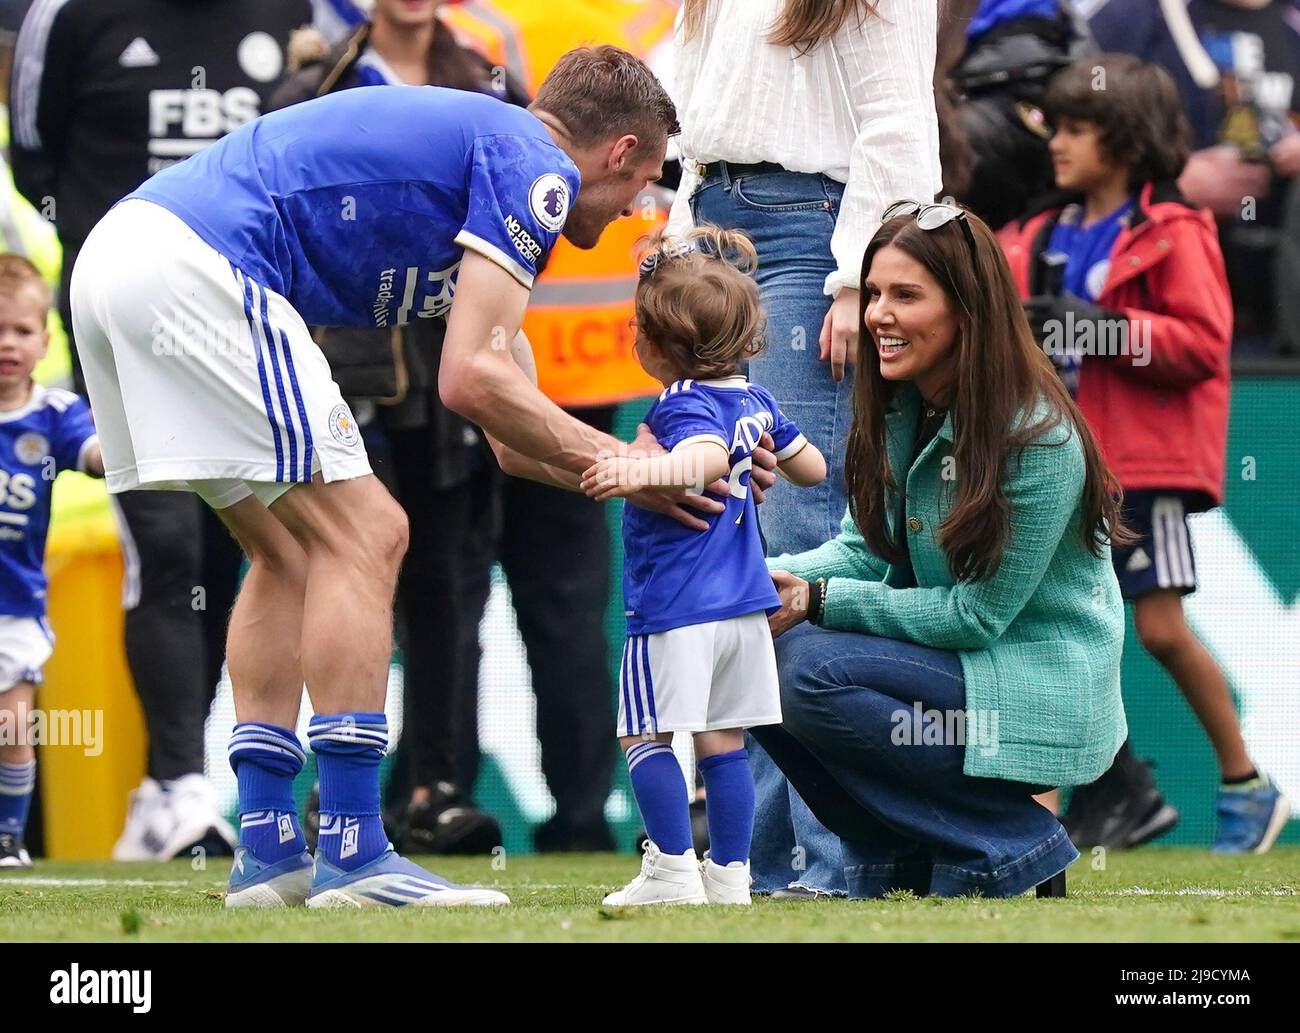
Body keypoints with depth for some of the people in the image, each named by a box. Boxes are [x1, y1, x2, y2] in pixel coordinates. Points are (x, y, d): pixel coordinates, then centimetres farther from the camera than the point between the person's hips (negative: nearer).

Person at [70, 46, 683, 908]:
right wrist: (621, 466, 3)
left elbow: (513, 440, 32)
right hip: (198, 264, -10)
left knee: (289, 553, 19)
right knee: (361, 537, -5)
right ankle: (354, 856, -6)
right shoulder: (535, 167, 1)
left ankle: (268, 849, 15)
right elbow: (470, 379, -8)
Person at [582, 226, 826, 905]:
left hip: (675, 605, -8)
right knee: (724, 740, 10)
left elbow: (707, 458, -35)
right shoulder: (755, 401, 12)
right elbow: (812, 467, 25)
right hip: (744, 602, 8)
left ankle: (673, 872, -5)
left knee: (645, 735, -1)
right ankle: (729, 874, 11)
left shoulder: (685, 406, -13)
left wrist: (642, 473, -50)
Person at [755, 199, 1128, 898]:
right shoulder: (897, 409, 2)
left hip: (1040, 699, -8)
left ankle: (1006, 844, -11)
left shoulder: (1036, 438, -22)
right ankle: (894, 861, 7)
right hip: (947, 664, 8)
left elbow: (977, 615, -20)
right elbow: (865, 550, 5)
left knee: (814, 672, -25)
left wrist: (820, 600, -22)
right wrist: (769, 578, -15)